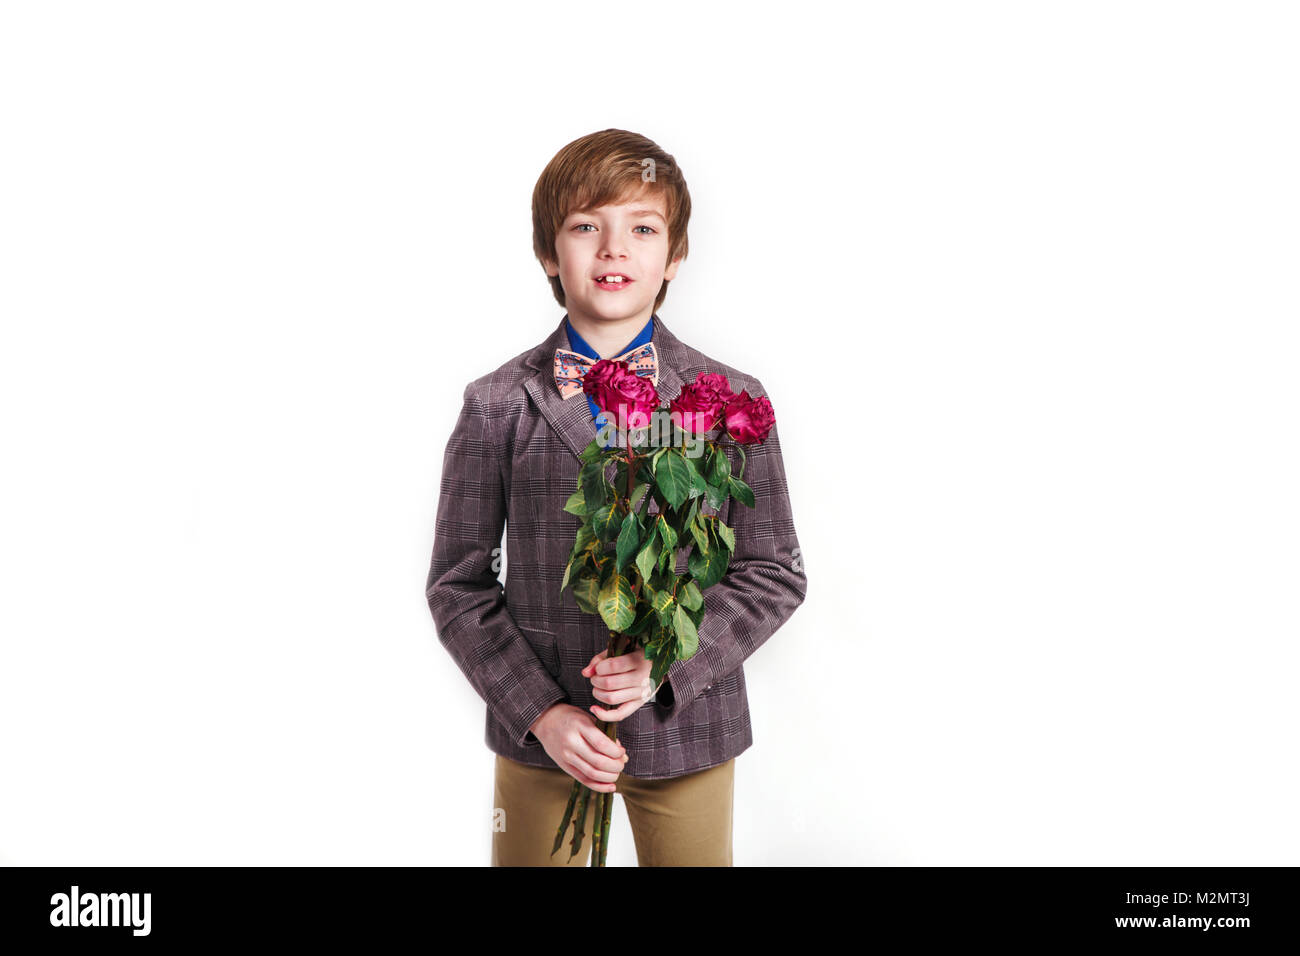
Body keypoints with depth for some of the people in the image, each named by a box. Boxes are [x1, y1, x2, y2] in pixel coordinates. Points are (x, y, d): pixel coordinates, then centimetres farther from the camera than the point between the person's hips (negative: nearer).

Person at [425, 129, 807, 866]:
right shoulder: (497, 406, -4)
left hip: (688, 729, 1)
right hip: (539, 735, 0)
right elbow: (458, 584, -2)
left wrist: (668, 664, -16)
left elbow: (775, 574, -2)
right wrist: (540, 711, -12)